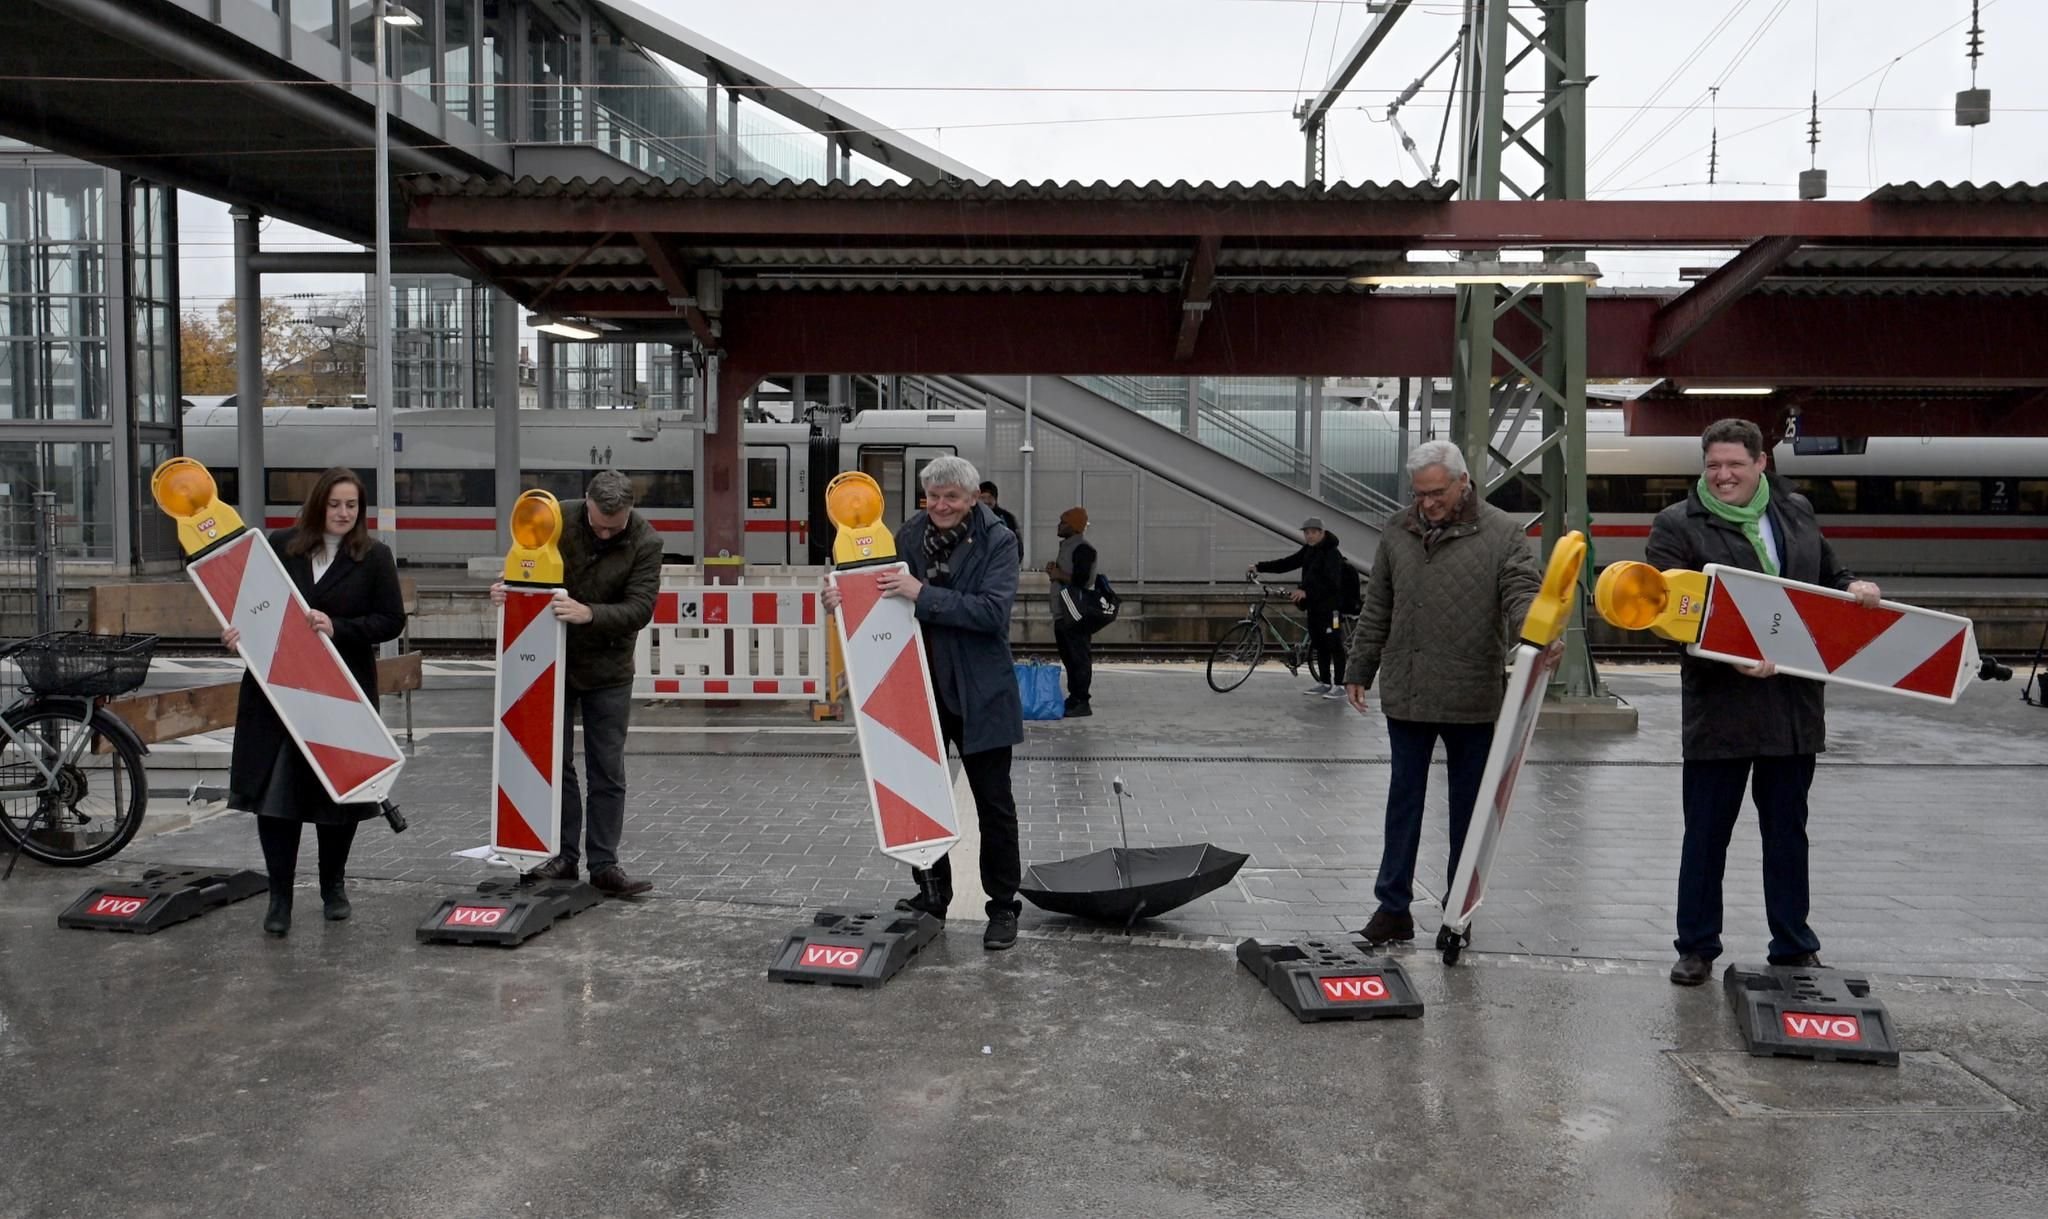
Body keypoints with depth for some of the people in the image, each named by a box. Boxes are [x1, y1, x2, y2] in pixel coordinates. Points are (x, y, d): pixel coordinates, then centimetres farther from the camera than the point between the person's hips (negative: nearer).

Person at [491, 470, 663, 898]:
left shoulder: (645, 542, -15)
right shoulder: (559, 520, -11)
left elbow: (639, 609, -22)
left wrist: (589, 614, -37)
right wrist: (505, 588, -21)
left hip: (608, 671, -2)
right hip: (552, 664, 2)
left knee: (607, 770, 1)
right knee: (554, 761, 8)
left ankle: (603, 864, 7)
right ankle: (564, 855, 19)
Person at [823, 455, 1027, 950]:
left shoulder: (997, 541, -9)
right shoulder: (909, 536, 3)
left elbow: (993, 611, -21)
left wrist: (922, 594, -24)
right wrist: (842, 600, -11)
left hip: (978, 695, -4)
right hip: (919, 689, 4)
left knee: (994, 805, 6)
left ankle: (1003, 907, 18)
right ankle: (931, 895, 29)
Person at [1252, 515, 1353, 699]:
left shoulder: (1332, 553, -14)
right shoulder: (1308, 551, 12)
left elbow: (1331, 583, -24)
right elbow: (1286, 563, 12)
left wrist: (1306, 592, -32)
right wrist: (1260, 567, 4)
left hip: (1330, 606, -9)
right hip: (1314, 605, 9)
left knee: (1335, 646, -5)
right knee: (1319, 646, 13)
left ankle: (1338, 685, -2)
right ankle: (1324, 683, 21)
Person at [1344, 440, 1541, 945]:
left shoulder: (1503, 533, -4)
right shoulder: (1397, 532, 7)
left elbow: (1523, 593, -13)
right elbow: (1377, 609, 14)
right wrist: (1360, 670, 14)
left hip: (1472, 699, -3)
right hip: (1405, 695, 3)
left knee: (1469, 807, 10)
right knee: (1403, 801, 9)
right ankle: (1393, 907, 17)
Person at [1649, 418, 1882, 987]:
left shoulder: (1795, 512, 10)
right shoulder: (1678, 526, -6)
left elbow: (1829, 576, 23)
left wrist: (1856, 589, -1)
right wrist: (1729, 657, -27)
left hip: (1794, 705, 4)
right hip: (1719, 705, -4)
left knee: (1787, 832, 15)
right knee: (1706, 833, 7)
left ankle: (1794, 947, 28)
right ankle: (1697, 946, 20)